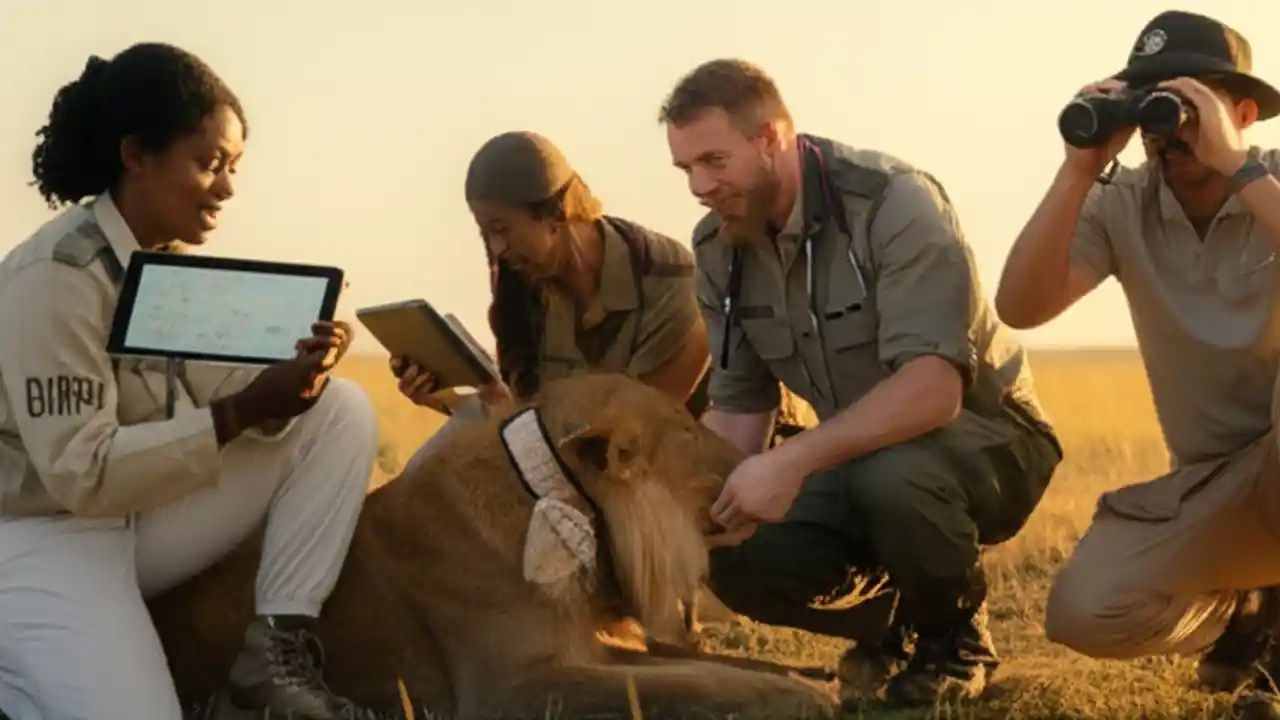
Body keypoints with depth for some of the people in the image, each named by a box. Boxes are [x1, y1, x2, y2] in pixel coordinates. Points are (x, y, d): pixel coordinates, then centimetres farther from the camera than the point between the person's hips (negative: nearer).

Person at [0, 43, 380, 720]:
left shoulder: (175, 258, 5)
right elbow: (80, 473, -25)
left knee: (340, 411, -6)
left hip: (152, 508, 8)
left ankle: (277, 648, -8)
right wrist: (245, 411, -30)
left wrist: (291, 373, -21)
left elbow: (210, 395, 0)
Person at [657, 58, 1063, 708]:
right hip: (856, 452, 6)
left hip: (982, 432, -6)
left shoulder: (893, 204, -26)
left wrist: (794, 461, -46)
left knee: (891, 479, -39)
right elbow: (737, 404, 1)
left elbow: (933, 387, -36)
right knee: (741, 561, -21)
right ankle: (888, 623, 11)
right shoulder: (717, 248, -4)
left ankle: (956, 636, -7)